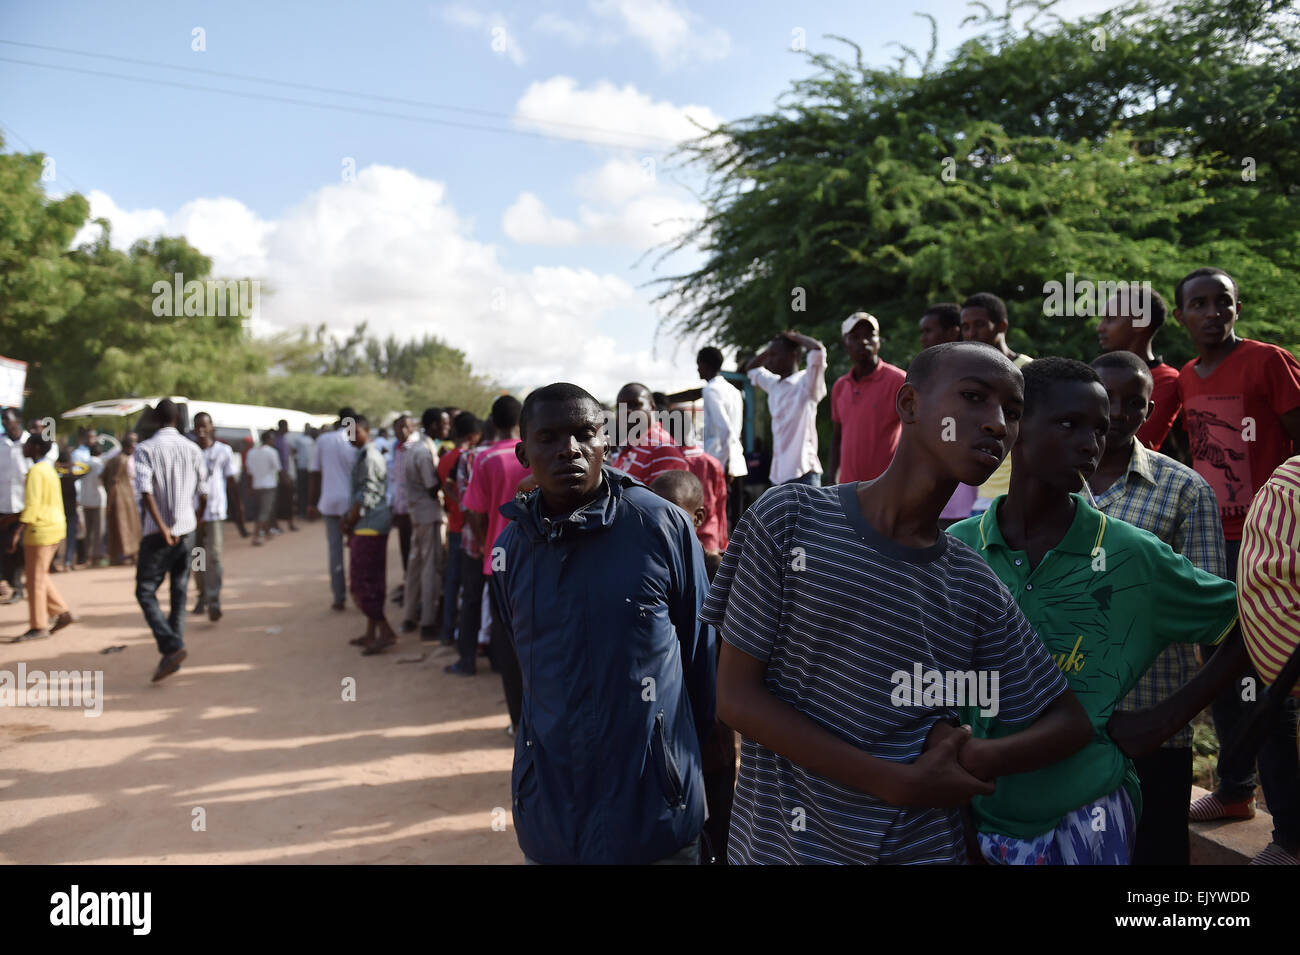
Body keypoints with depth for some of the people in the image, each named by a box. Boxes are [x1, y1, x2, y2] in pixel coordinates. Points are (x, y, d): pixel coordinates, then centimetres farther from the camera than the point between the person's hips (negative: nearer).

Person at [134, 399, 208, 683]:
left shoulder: (145, 449, -6)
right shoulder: (193, 449, 6)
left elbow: (145, 491, -19)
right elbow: (203, 492, 8)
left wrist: (161, 527, -21)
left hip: (158, 534, -4)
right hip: (186, 531, 4)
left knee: (146, 592, 2)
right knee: (179, 594, 12)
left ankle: (172, 646, -15)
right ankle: (173, 652, 14)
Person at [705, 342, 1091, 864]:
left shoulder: (977, 588, -2)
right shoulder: (789, 519, -12)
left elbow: (1070, 720, 8)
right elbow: (736, 697, -12)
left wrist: (980, 758, -14)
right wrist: (905, 784, -16)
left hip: (924, 847, 3)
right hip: (779, 840, -2)